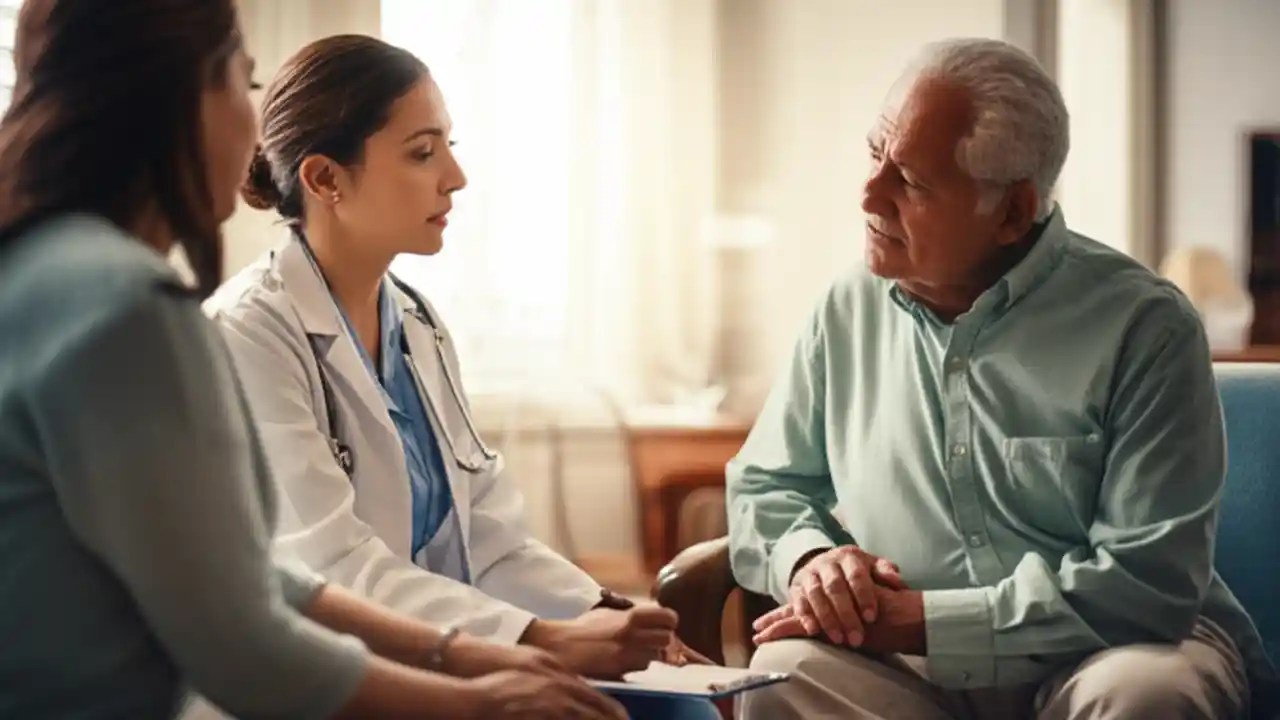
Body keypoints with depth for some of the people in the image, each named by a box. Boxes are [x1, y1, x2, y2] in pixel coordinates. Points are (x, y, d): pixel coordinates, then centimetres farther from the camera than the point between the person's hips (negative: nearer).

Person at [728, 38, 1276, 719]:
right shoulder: (848, 310, 5)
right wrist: (807, 557, -9)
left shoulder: (1143, 325, -11)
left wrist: (923, 619, -21)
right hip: (905, 663, 3)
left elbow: (1150, 578, -17)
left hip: (1102, 654, -2)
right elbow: (763, 485, 16)